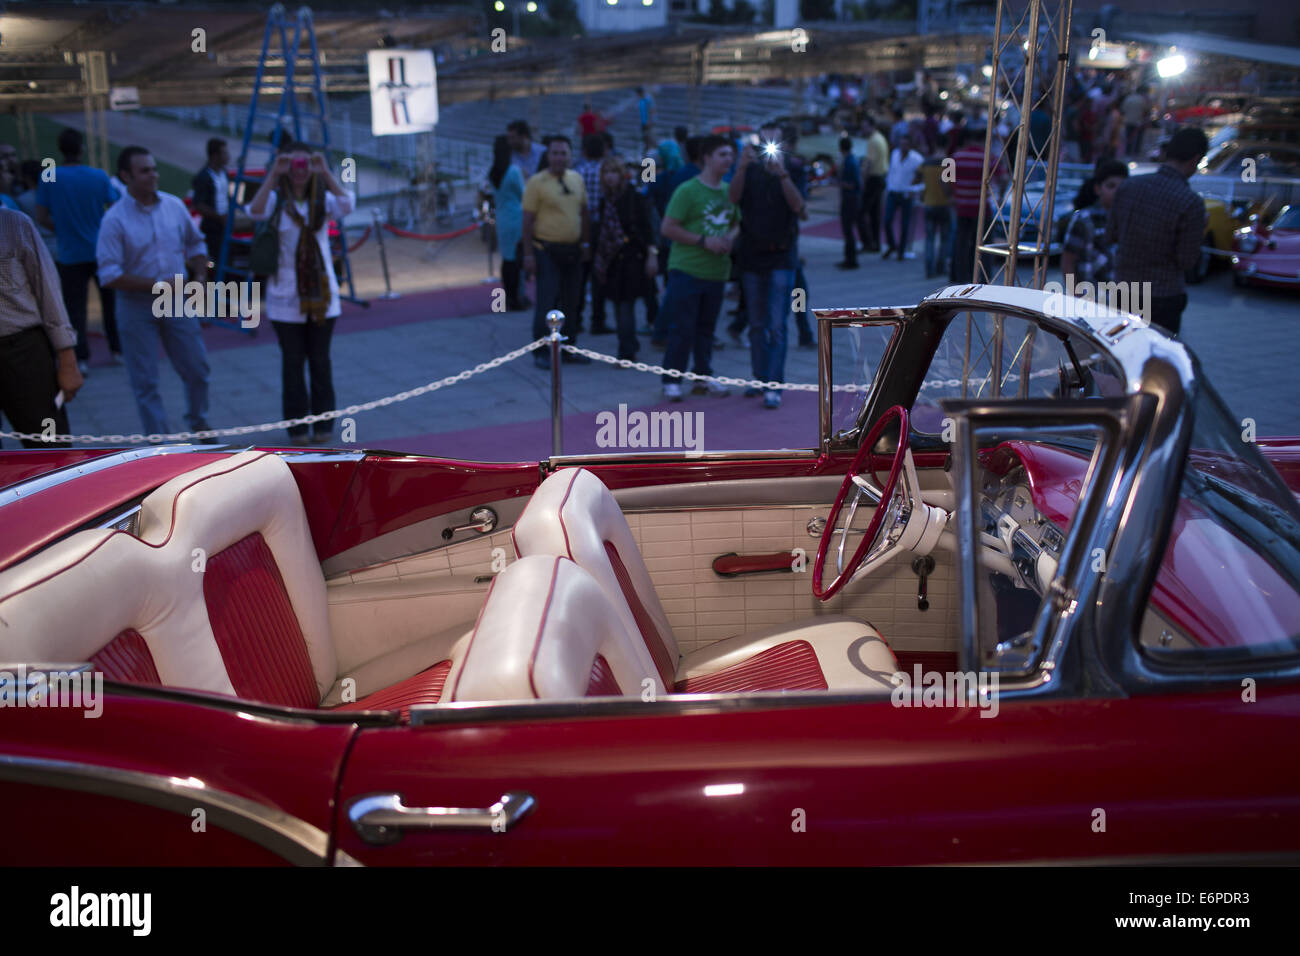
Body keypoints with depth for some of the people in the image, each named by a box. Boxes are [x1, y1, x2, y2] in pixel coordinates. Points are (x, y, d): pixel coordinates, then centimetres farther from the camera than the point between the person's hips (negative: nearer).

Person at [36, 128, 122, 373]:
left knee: (75, 307, 5)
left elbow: (41, 217, -6)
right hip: (102, 250, 1)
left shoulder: (49, 179, -8)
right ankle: (117, 350, 21)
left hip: (71, 254, -1)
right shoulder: (99, 176, -6)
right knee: (110, 302, 15)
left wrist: (61, 229, 10)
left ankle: (81, 358, 1)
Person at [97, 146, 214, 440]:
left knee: (196, 369, 11)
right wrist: (156, 285, -19)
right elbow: (109, 275, -15)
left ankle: (198, 421, 35)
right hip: (137, 308, -3)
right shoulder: (115, 220, -12)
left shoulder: (175, 206, 1)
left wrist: (200, 276, 0)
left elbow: (195, 244, 16)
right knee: (145, 380, 3)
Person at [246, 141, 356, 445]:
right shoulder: (276, 200, 0)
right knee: (292, 362, 5)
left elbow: (347, 205, -19)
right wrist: (274, 174, -25)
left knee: (320, 360, 8)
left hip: (322, 293, 1)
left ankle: (323, 424, 18)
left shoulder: (322, 200, 3)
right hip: (286, 296, -1)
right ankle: (297, 426, 15)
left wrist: (325, 172, -23)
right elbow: (255, 212, -23)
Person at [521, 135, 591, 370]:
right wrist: (528, 254, -14)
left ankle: (568, 348, 22)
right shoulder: (537, 182, -8)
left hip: (572, 250, 6)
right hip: (547, 250, -6)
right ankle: (541, 352, 2)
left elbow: (584, 213, 17)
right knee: (546, 302, -7)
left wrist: (586, 243, 12)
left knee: (572, 303, 11)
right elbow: (528, 220, -10)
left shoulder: (577, 179, 9)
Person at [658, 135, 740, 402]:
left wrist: (730, 238, 0)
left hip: (717, 271, 6)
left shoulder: (729, 191, 9)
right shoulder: (687, 190, -10)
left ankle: (703, 374, 26)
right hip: (687, 270, -6)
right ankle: (671, 380, 6)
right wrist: (703, 241, -18)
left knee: (707, 326, 14)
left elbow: (736, 223, 23)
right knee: (683, 327, -3)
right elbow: (668, 228, -13)